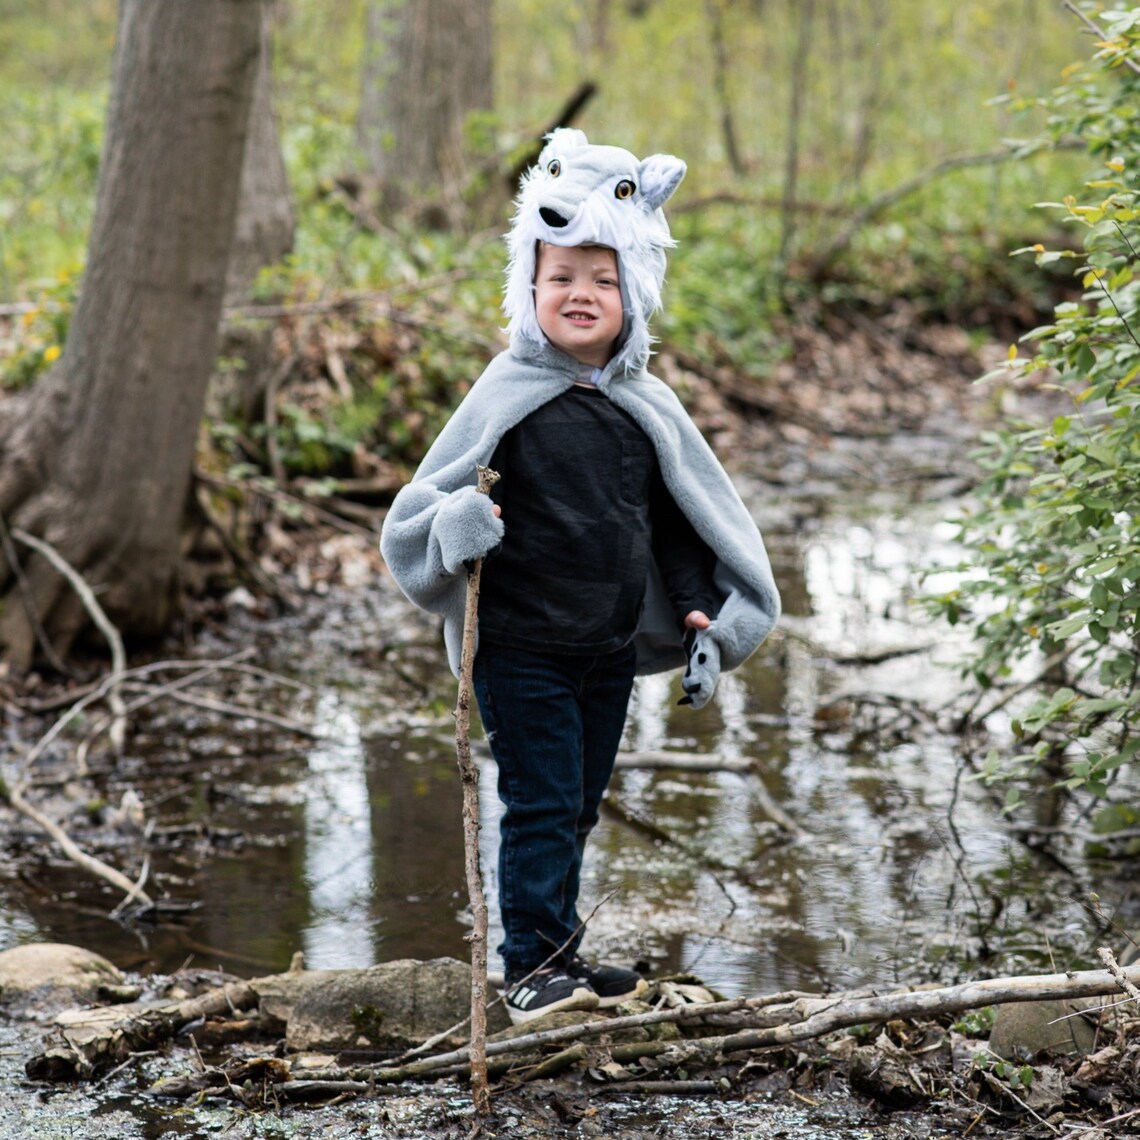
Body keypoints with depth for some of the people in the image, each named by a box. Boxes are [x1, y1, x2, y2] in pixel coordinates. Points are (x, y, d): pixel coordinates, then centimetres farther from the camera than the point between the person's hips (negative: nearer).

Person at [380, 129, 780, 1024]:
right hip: (522, 647, -4)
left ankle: (560, 954, 26)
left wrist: (703, 619, 6)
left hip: (612, 647, 5)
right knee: (541, 807, -5)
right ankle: (532, 966, 5)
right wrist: (457, 524, -28)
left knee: (578, 809, 14)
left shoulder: (646, 406, 5)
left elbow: (682, 522, 13)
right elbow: (429, 500, -6)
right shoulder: (509, 394, -7)